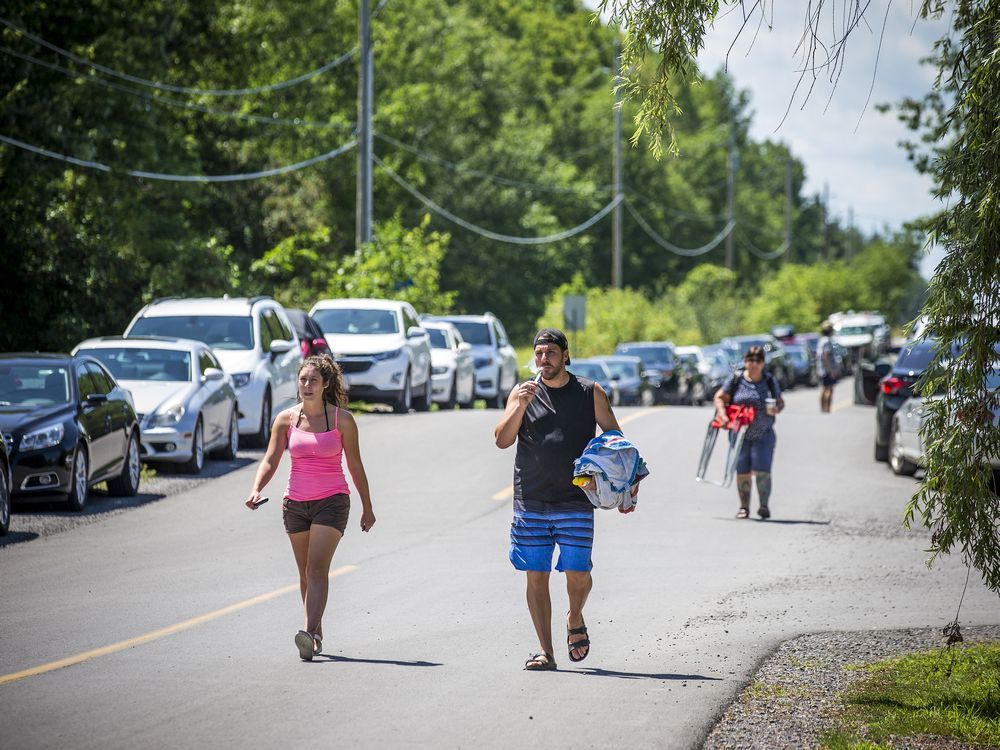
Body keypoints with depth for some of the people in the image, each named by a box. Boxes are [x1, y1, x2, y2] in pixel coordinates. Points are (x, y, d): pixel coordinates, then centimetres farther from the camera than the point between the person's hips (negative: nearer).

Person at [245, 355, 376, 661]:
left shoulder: (341, 419, -3)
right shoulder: (286, 419, 3)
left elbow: (355, 466, 4)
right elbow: (270, 459, -3)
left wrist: (367, 508, 10)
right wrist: (256, 490, -22)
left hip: (332, 501, -4)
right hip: (295, 503, 4)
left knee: (318, 568, -18)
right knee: (306, 573, 11)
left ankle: (309, 633, -29)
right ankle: (317, 634, 23)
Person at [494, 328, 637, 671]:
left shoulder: (590, 393, 5)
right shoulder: (523, 393, 7)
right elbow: (502, 440, -1)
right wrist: (521, 406, -15)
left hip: (575, 501, -1)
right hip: (530, 501, 1)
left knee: (577, 572, -8)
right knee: (536, 575, 1)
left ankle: (575, 619, 24)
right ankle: (545, 651, 8)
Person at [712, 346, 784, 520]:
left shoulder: (770, 381, 3)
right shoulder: (736, 379, -1)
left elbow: (780, 401, 11)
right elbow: (719, 397, 1)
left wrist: (777, 408, -12)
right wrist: (723, 415, -15)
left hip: (764, 435, 0)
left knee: (762, 470, -10)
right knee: (742, 471, 4)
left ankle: (764, 506, -1)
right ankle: (744, 507, 16)